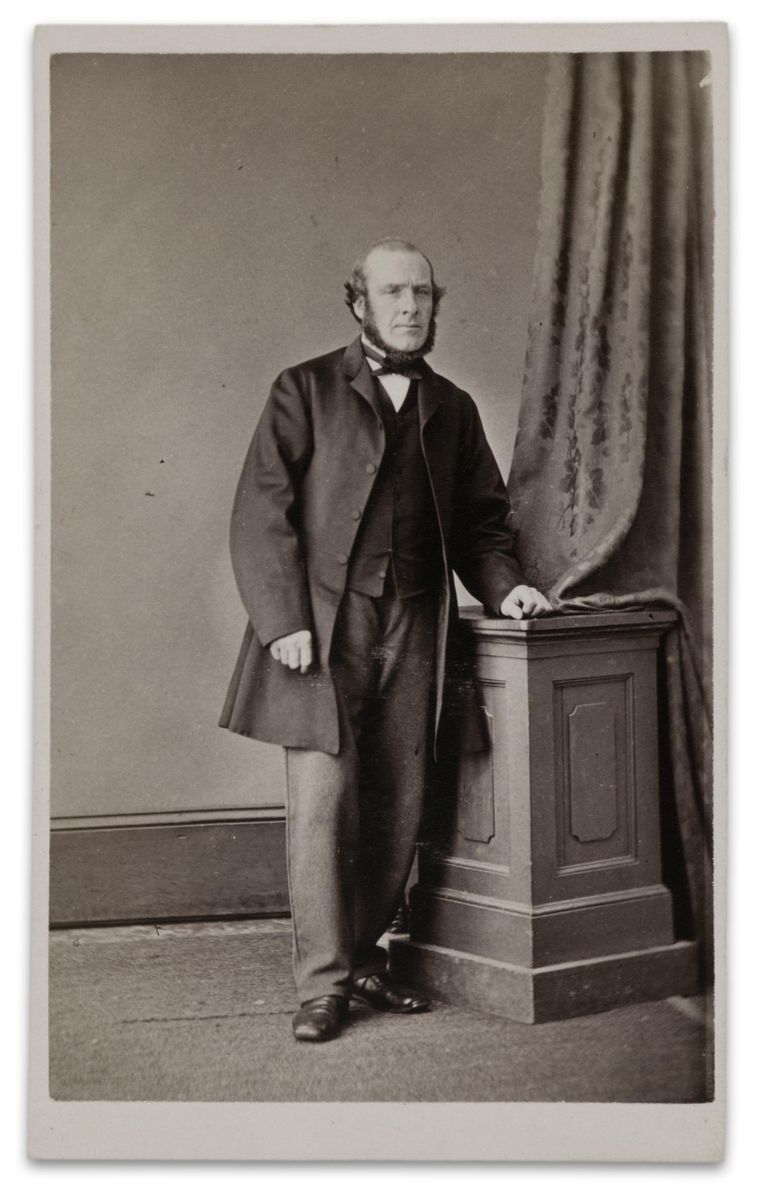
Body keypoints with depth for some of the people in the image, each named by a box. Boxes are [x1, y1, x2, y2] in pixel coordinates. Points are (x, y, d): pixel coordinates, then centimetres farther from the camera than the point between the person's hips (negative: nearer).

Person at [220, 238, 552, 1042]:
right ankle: (322, 984, 1)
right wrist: (284, 621, -12)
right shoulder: (304, 392, 4)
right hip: (323, 624, -4)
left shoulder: (451, 410, 17)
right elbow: (262, 513, -3)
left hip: (413, 628, 4)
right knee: (323, 799, -7)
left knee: (398, 808, 5)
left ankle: (362, 956, 19)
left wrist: (504, 586, 3)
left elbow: (481, 520, 22)